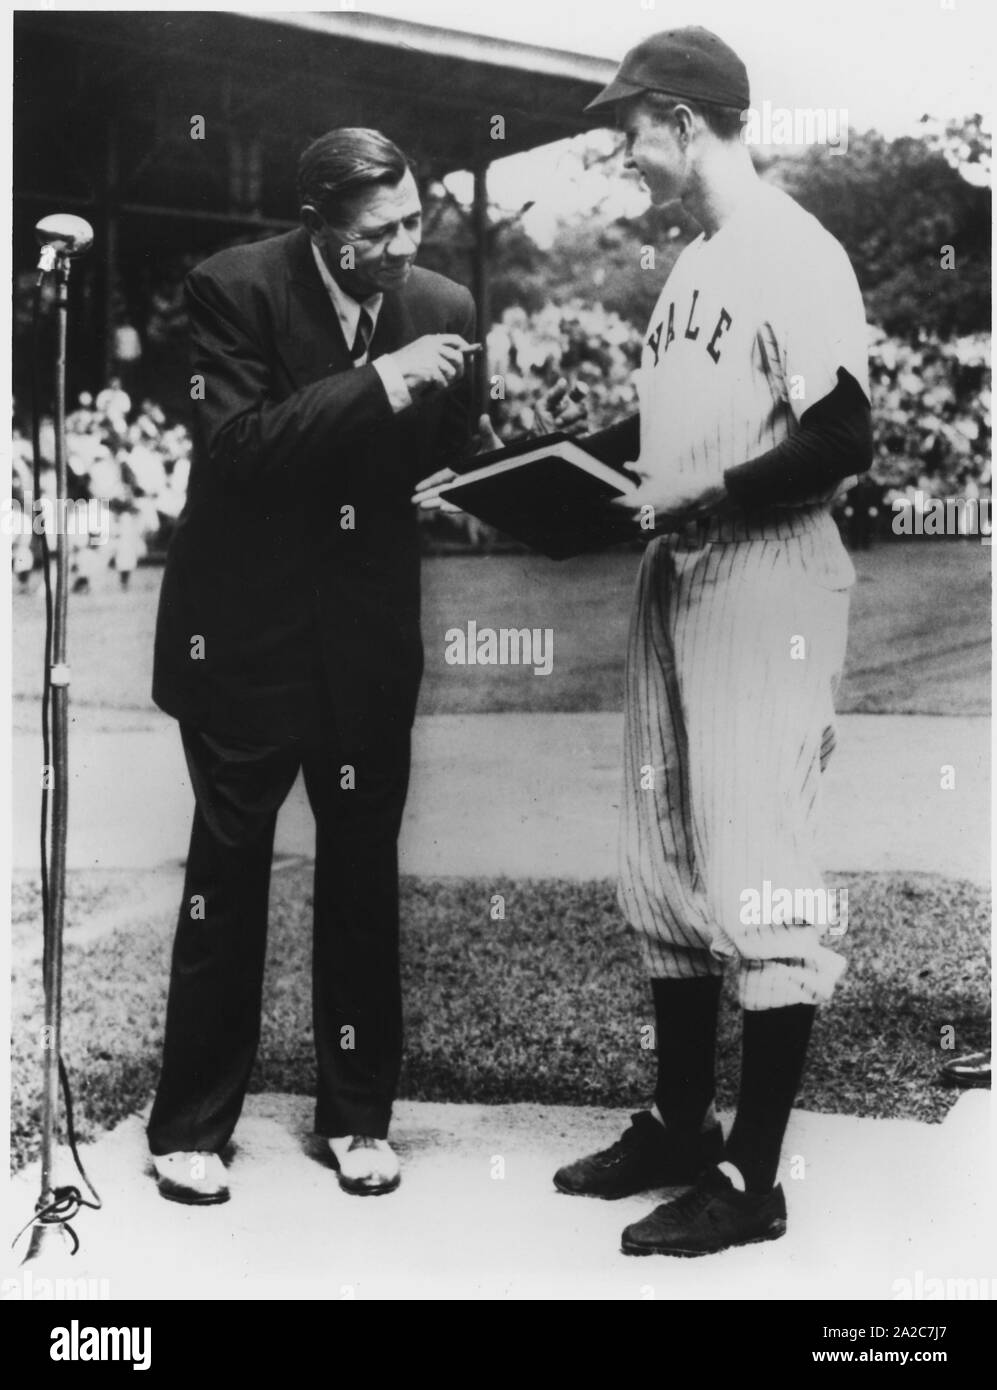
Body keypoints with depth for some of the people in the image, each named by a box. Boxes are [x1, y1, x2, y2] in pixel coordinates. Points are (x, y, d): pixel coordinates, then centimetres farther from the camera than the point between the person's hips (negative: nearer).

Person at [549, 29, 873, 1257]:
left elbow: (841, 440, -19)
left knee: (754, 872, -4)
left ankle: (751, 1176, 6)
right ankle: (678, 1126, 27)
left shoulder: (793, 251, -10)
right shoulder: (693, 263, 15)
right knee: (663, 865, 13)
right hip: (673, 582, 9)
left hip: (765, 589, -9)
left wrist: (705, 502, -17)